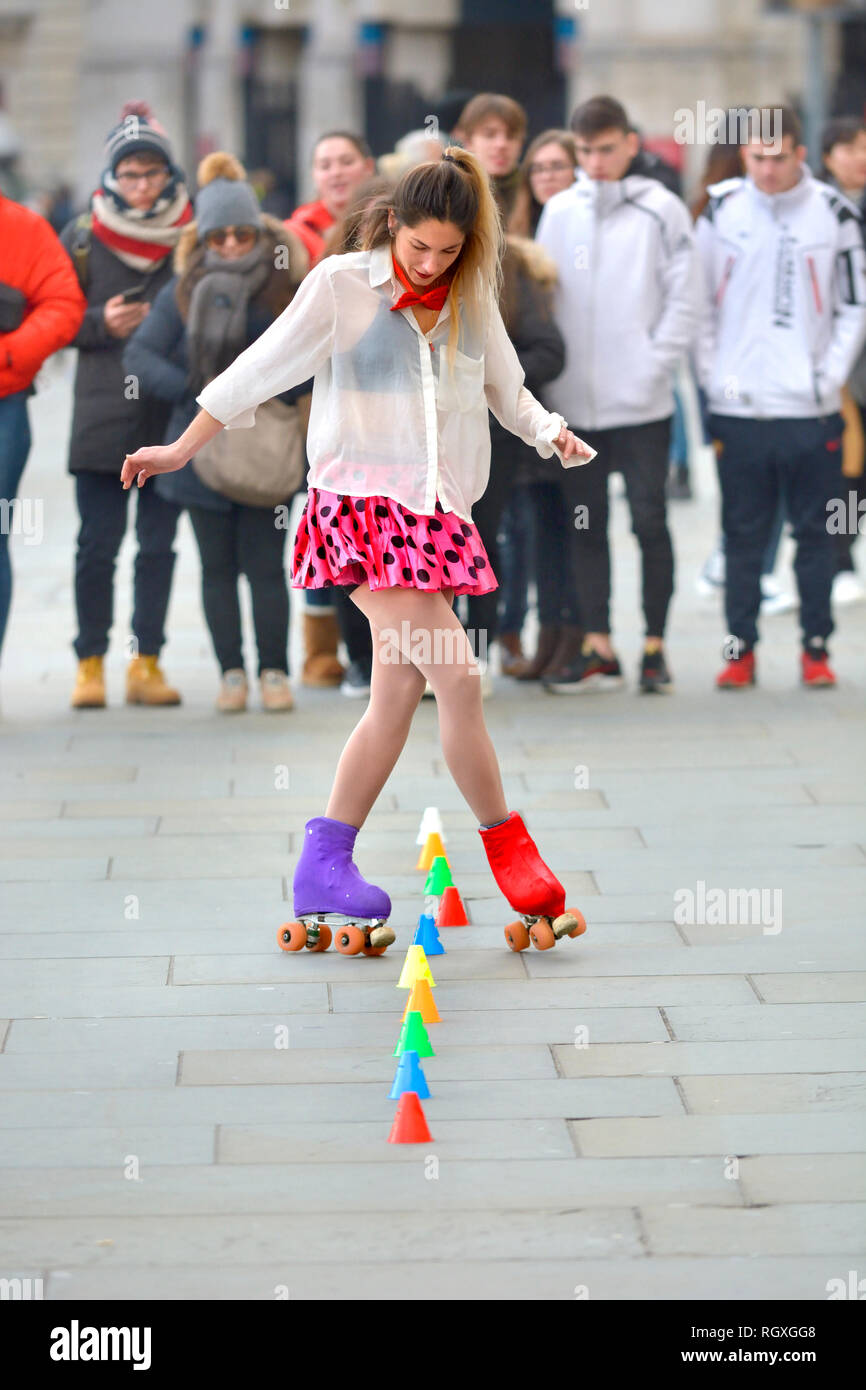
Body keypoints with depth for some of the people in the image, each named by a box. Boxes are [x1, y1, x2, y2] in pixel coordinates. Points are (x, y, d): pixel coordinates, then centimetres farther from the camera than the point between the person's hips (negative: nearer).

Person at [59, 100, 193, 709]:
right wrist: (102, 323, -10)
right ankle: (91, 664, 8)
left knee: (158, 542, 4)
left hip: (174, 412, 1)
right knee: (98, 543, -1)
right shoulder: (82, 238, 5)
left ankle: (147, 663, 11)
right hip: (103, 413, -1)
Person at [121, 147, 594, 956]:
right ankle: (508, 849, -2)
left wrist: (549, 431, 2)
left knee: (399, 692, 5)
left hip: (438, 514, 6)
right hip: (362, 502, -6)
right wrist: (182, 449, 4)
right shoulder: (341, 284, -1)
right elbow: (261, 370, 2)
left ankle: (324, 866, 13)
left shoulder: (473, 299, 12)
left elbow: (508, 391, 22)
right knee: (456, 675, -16)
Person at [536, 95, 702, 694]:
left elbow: (685, 300, -3)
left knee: (650, 520, 0)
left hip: (642, 402, -3)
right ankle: (598, 650, 12)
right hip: (573, 402, 3)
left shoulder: (662, 211, -2)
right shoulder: (559, 213, 8)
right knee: (586, 526, 6)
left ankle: (655, 646, 10)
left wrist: (654, 365, -11)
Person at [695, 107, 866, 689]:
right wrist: (713, 373, -2)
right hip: (738, 405, 1)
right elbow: (698, 301, 8)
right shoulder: (721, 210, 3)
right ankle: (741, 647, 12)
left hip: (811, 406, -1)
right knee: (743, 533, 5)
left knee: (815, 532, 4)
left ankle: (817, 647, 13)